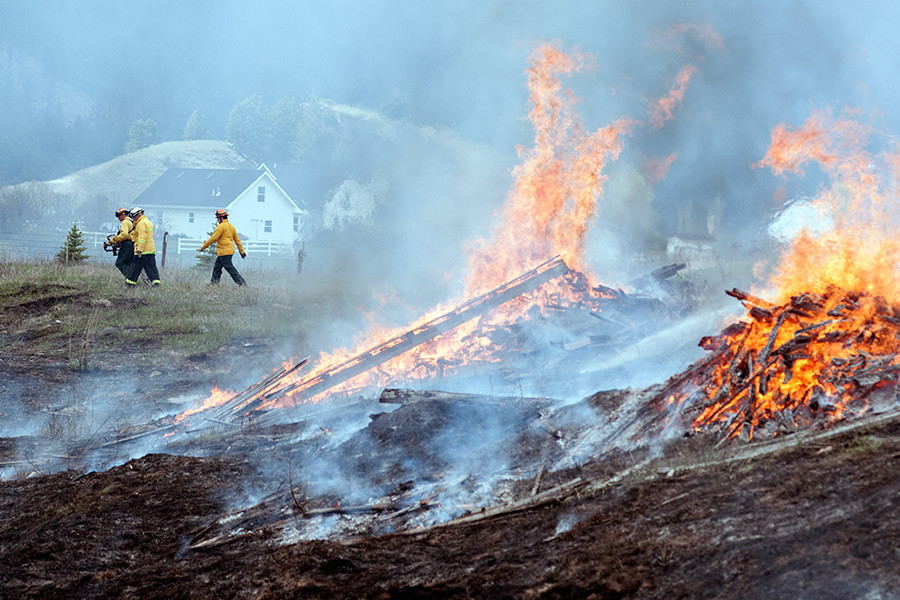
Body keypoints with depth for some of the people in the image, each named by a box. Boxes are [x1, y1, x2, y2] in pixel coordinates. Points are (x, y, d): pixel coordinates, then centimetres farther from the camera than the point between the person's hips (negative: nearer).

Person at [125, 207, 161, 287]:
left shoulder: (141, 223, -11)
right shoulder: (149, 222, 20)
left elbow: (142, 237, -20)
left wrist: (139, 250, -23)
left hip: (143, 251, -9)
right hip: (151, 250, 9)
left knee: (135, 268, 0)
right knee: (152, 268, 5)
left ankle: (129, 284, 6)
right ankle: (156, 282, -4)